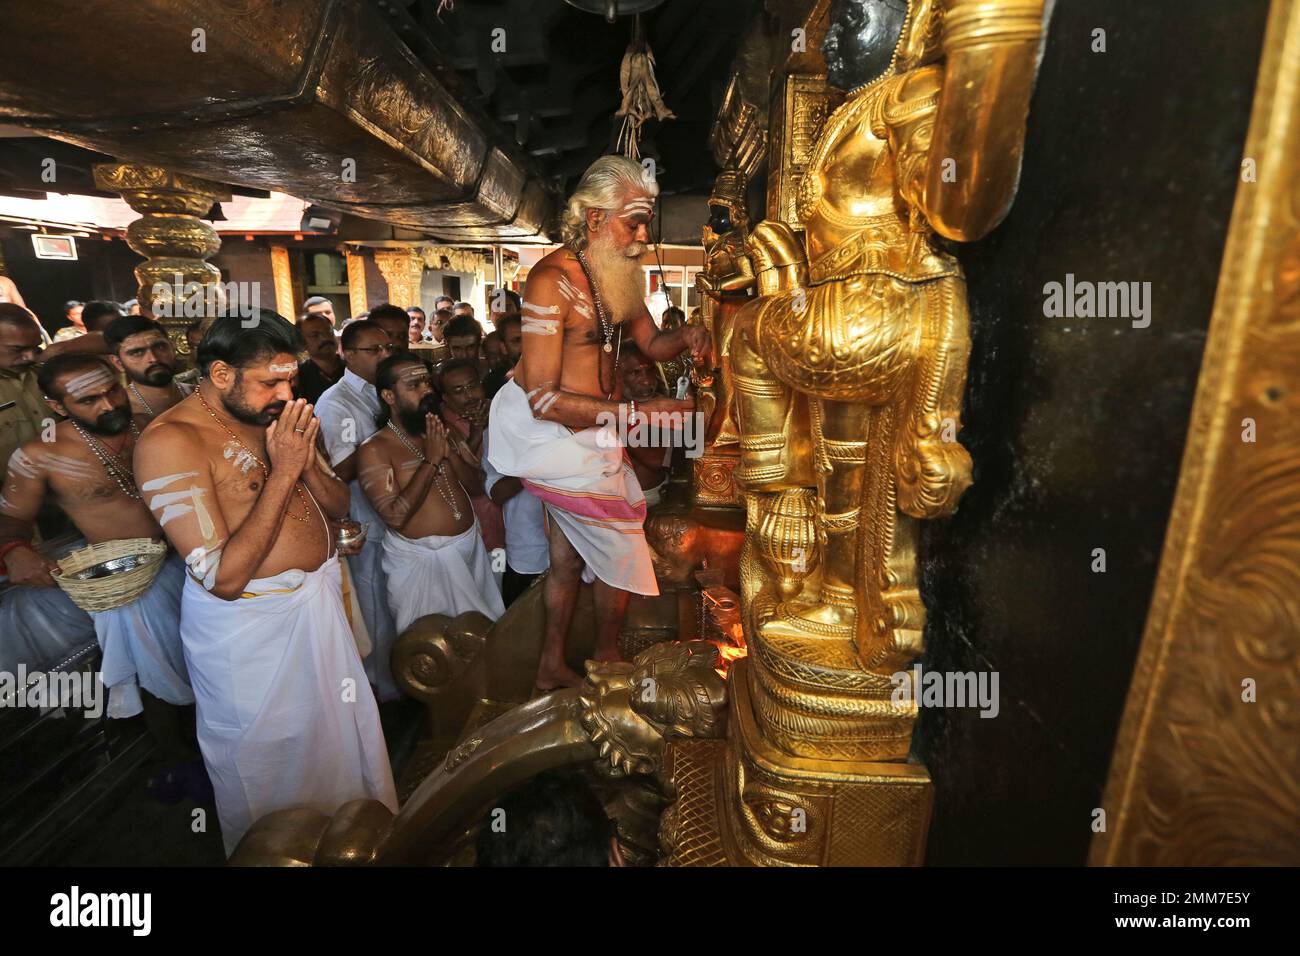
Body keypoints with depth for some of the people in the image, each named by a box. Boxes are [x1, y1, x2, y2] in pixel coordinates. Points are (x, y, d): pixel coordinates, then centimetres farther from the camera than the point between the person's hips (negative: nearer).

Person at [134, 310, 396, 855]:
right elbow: (224, 577, -27)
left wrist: (307, 461, -14)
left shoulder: (276, 417, 0)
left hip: (318, 600, 7)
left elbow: (339, 506, 6)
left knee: (339, 733, 24)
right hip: (249, 624, -6)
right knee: (269, 760, 16)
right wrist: (282, 471, -26)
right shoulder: (170, 441, -21)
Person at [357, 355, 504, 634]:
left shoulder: (439, 431, 7)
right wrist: (431, 461, -21)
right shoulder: (374, 450, -13)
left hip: (471, 548, 6)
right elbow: (395, 516, -23)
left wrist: (449, 451, -13)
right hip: (424, 559, -6)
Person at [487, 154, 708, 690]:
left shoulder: (617, 275, 5)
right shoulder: (553, 279, -22)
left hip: (581, 433, 8)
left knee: (569, 555, 17)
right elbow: (544, 399, -27)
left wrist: (685, 338, -7)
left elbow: (650, 341, 17)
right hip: (550, 431, -8)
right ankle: (607, 666, 27)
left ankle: (553, 667, 35)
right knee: (621, 543, 2)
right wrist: (635, 413, -30)